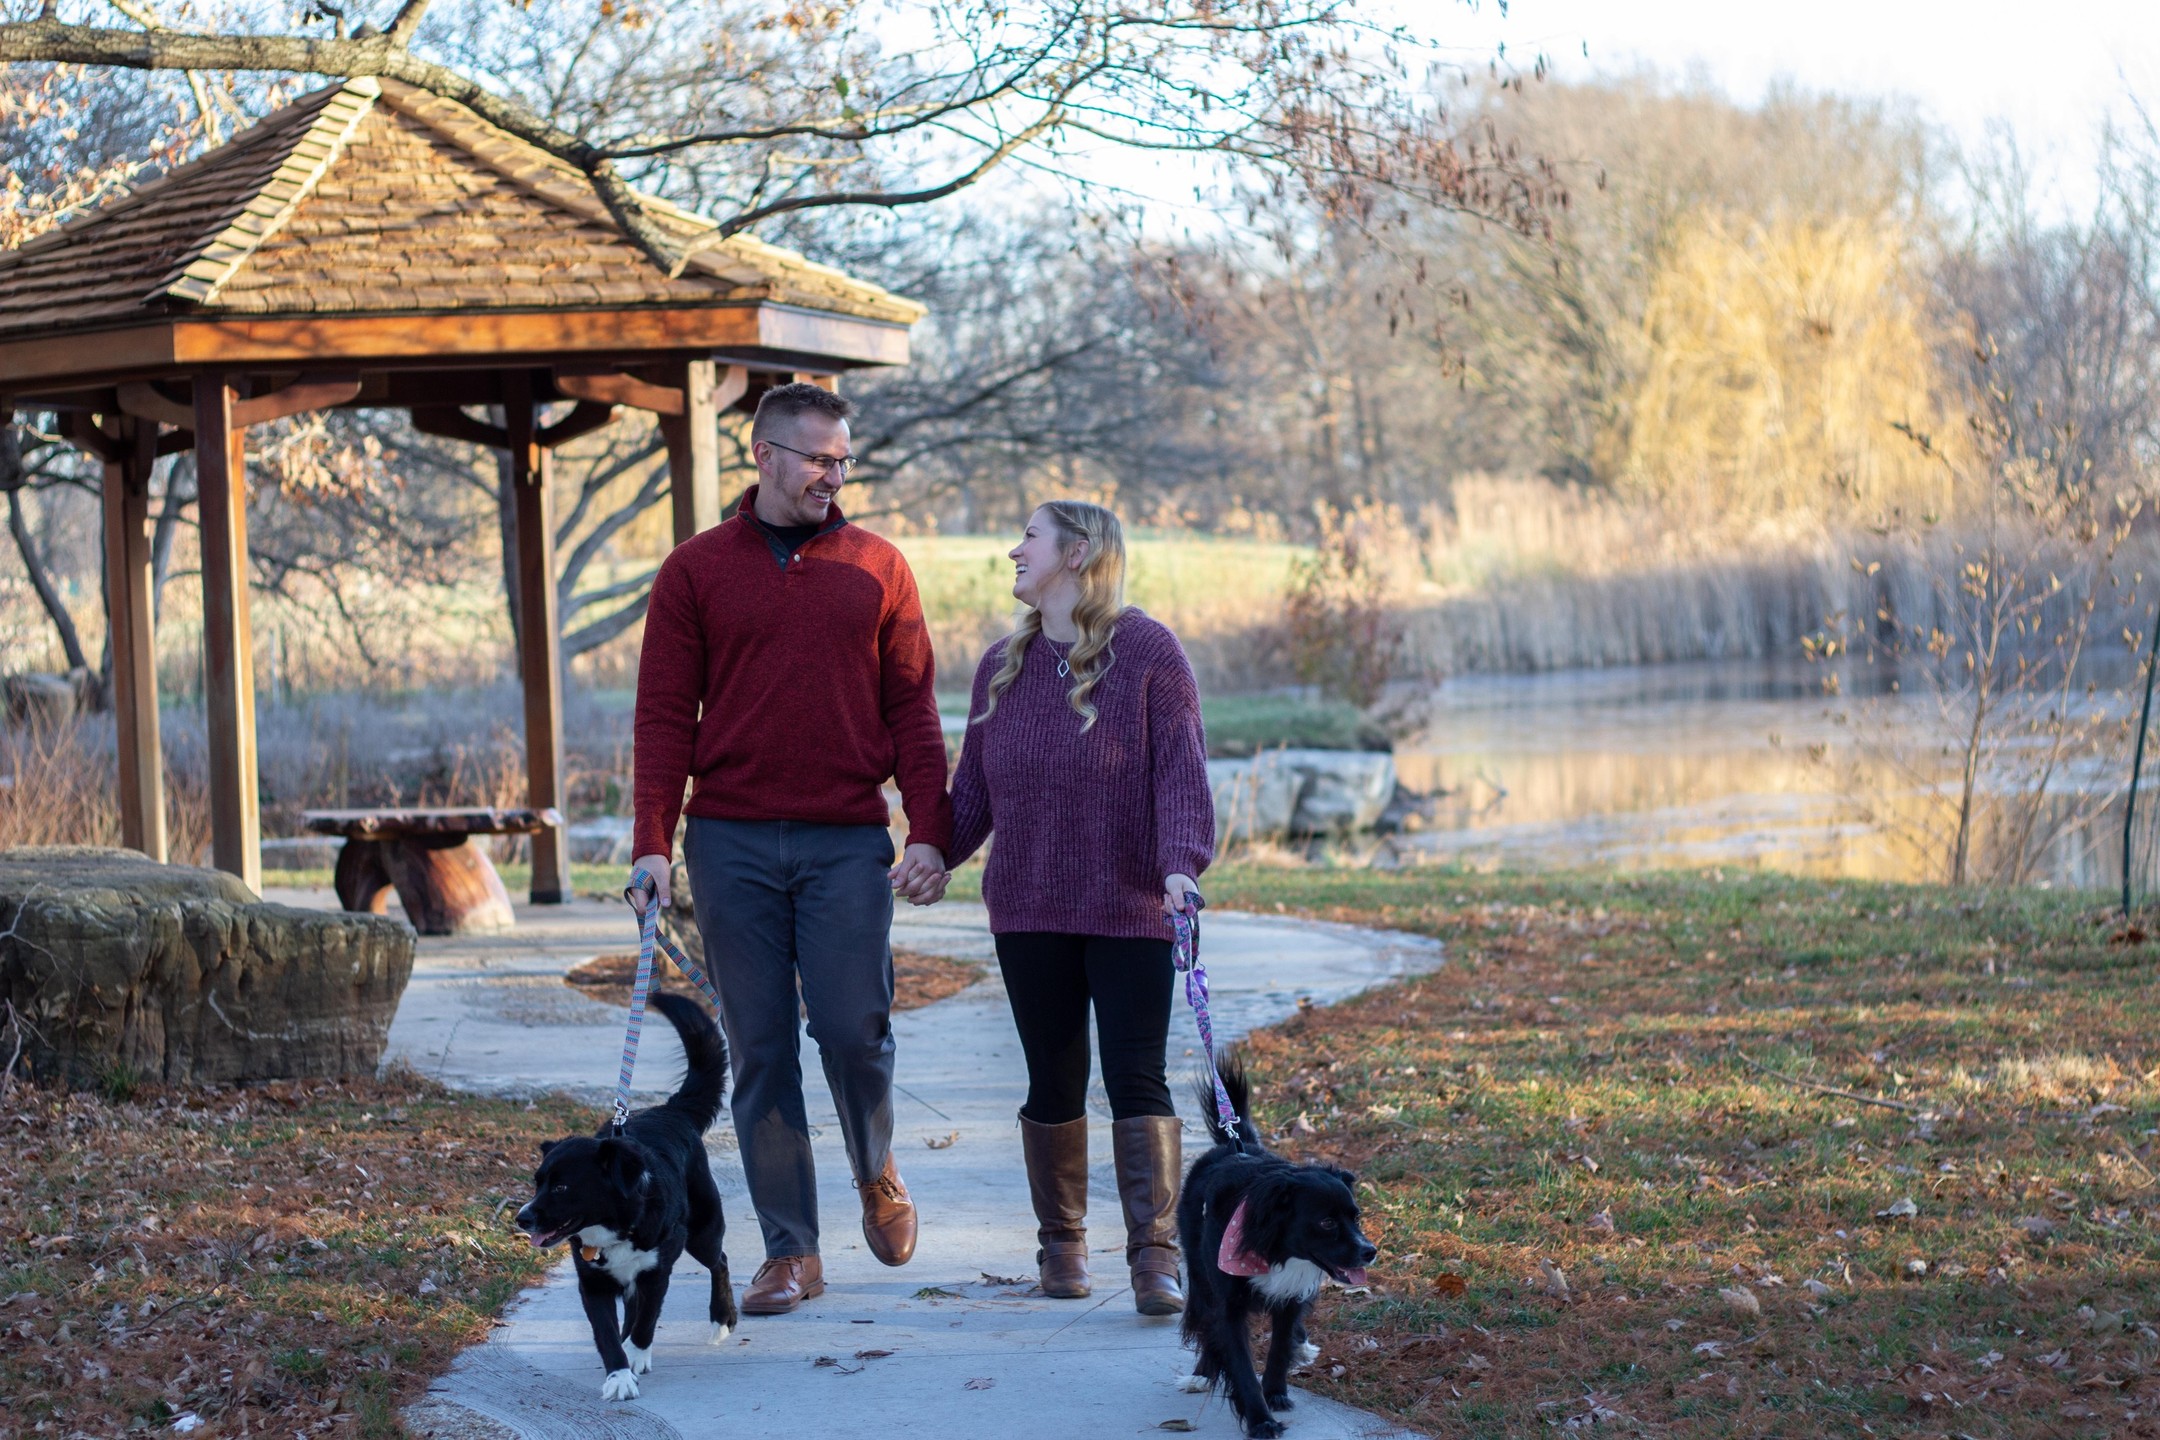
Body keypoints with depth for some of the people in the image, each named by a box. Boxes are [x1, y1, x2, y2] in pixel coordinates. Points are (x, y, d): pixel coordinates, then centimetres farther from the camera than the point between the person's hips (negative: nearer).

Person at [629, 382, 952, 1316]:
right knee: (759, 1049, 2)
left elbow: (912, 709, 7)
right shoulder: (696, 572, 6)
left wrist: (930, 834, -3)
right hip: (732, 843, 0)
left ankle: (876, 1174, 26)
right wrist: (653, 843, -5)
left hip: (847, 843, 0)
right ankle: (789, 1251, 9)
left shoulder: (877, 569, 8)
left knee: (854, 1029, -5)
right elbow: (664, 714, 4)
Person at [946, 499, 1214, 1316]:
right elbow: (973, 789, 15)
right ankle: (1061, 1244, 20)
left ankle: (1155, 1256, -9)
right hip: (1029, 911, 4)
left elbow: (1180, 770, -11)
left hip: (1130, 910, -4)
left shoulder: (1148, 652, -4)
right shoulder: (1003, 667, 11)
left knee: (1137, 1079, -8)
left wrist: (1181, 862, -24)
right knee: (1053, 1082, 9)